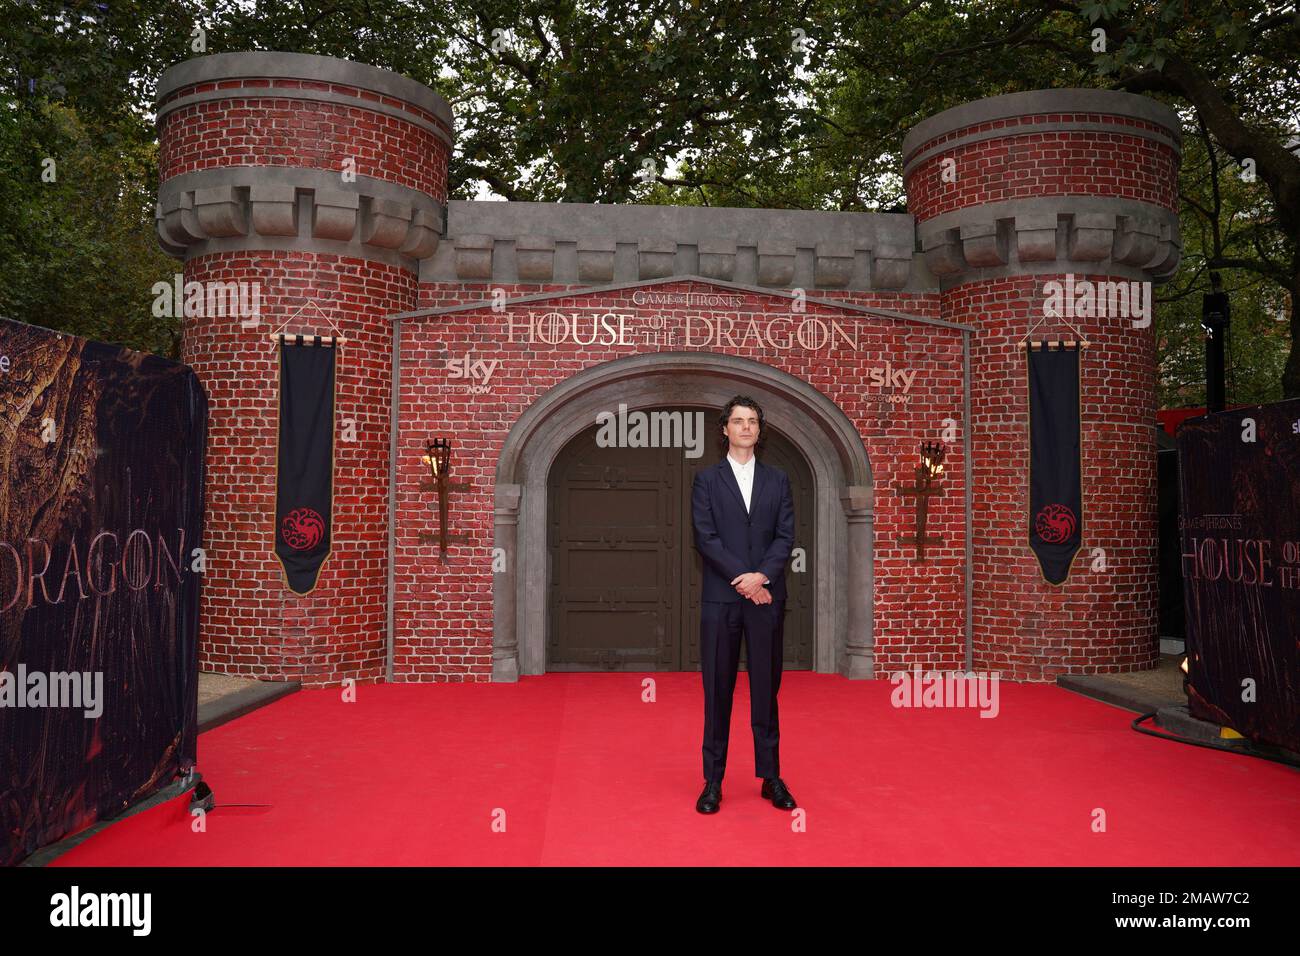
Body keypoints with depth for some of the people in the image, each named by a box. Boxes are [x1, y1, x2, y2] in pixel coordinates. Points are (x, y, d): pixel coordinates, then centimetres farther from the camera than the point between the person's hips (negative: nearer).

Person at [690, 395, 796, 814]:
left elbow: (785, 537, 3)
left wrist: (761, 576, -13)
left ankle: (771, 777, 17)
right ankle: (713, 781, 11)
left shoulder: (777, 480, 11)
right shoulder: (707, 480, 5)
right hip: (720, 599, -1)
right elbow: (706, 538, -4)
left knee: (766, 688, 7)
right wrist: (744, 580, -13)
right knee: (718, 690, 3)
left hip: (767, 598, 2)